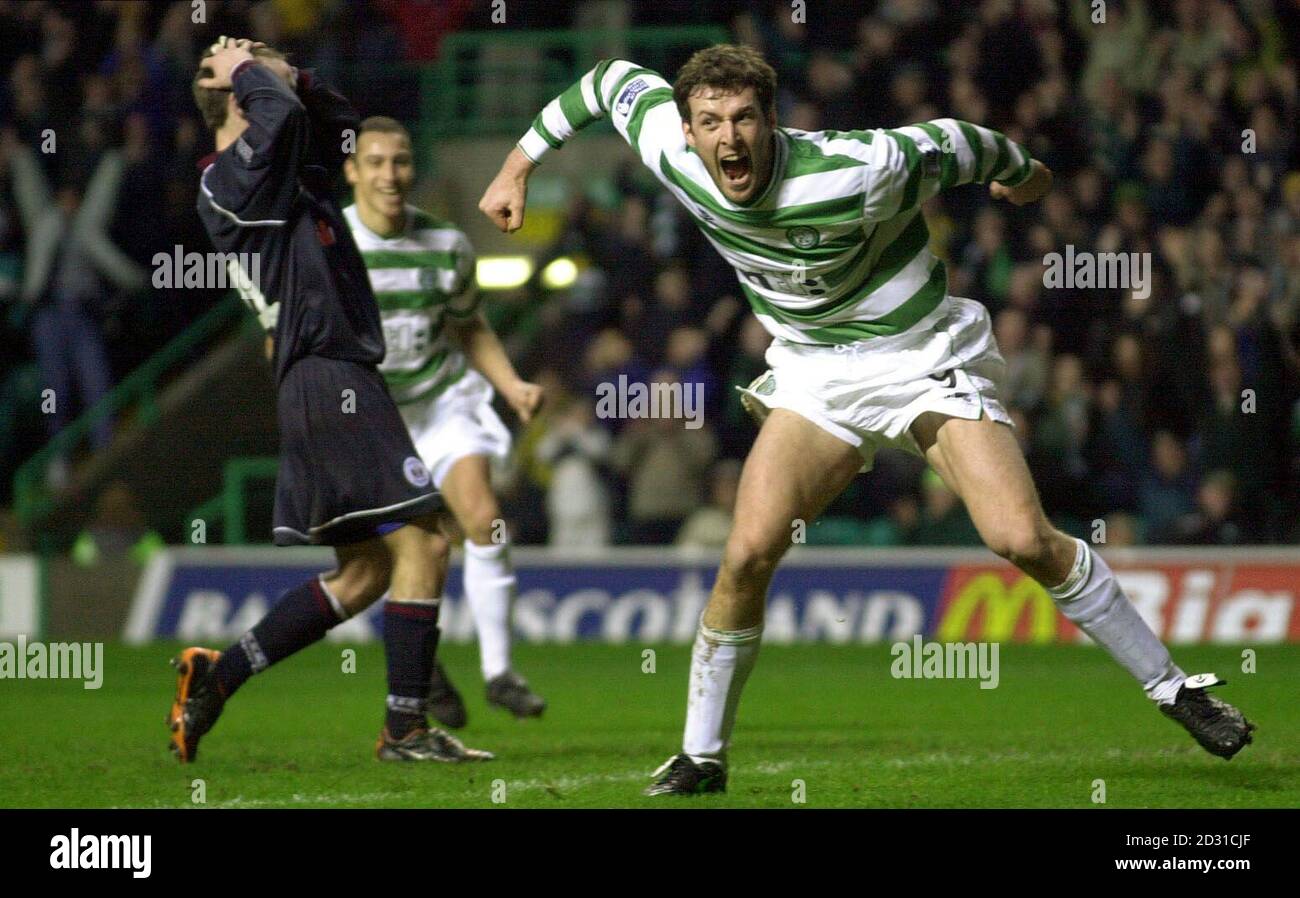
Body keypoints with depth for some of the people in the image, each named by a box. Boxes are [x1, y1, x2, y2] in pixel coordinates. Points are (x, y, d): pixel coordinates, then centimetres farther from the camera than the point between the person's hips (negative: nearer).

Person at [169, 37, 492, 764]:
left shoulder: (287, 175, 20)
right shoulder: (234, 178, -8)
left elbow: (338, 122, 33)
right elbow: (280, 116, -27)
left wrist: (292, 76, 15)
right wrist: (246, 71, -7)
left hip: (329, 388, 10)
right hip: (330, 377, -10)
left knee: (365, 572, 11)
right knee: (420, 543, -11)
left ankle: (217, 675, 11)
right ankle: (407, 729, -10)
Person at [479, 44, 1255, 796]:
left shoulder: (854, 174, -29)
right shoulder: (670, 155, -14)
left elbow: (948, 145, -10)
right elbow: (613, 80, 5)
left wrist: (1022, 172, 10)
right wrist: (520, 167, 13)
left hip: (924, 357, -4)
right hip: (814, 373, 4)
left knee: (1023, 540, -17)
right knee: (748, 555, -12)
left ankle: (1175, 689, -2)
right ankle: (703, 758, 4)